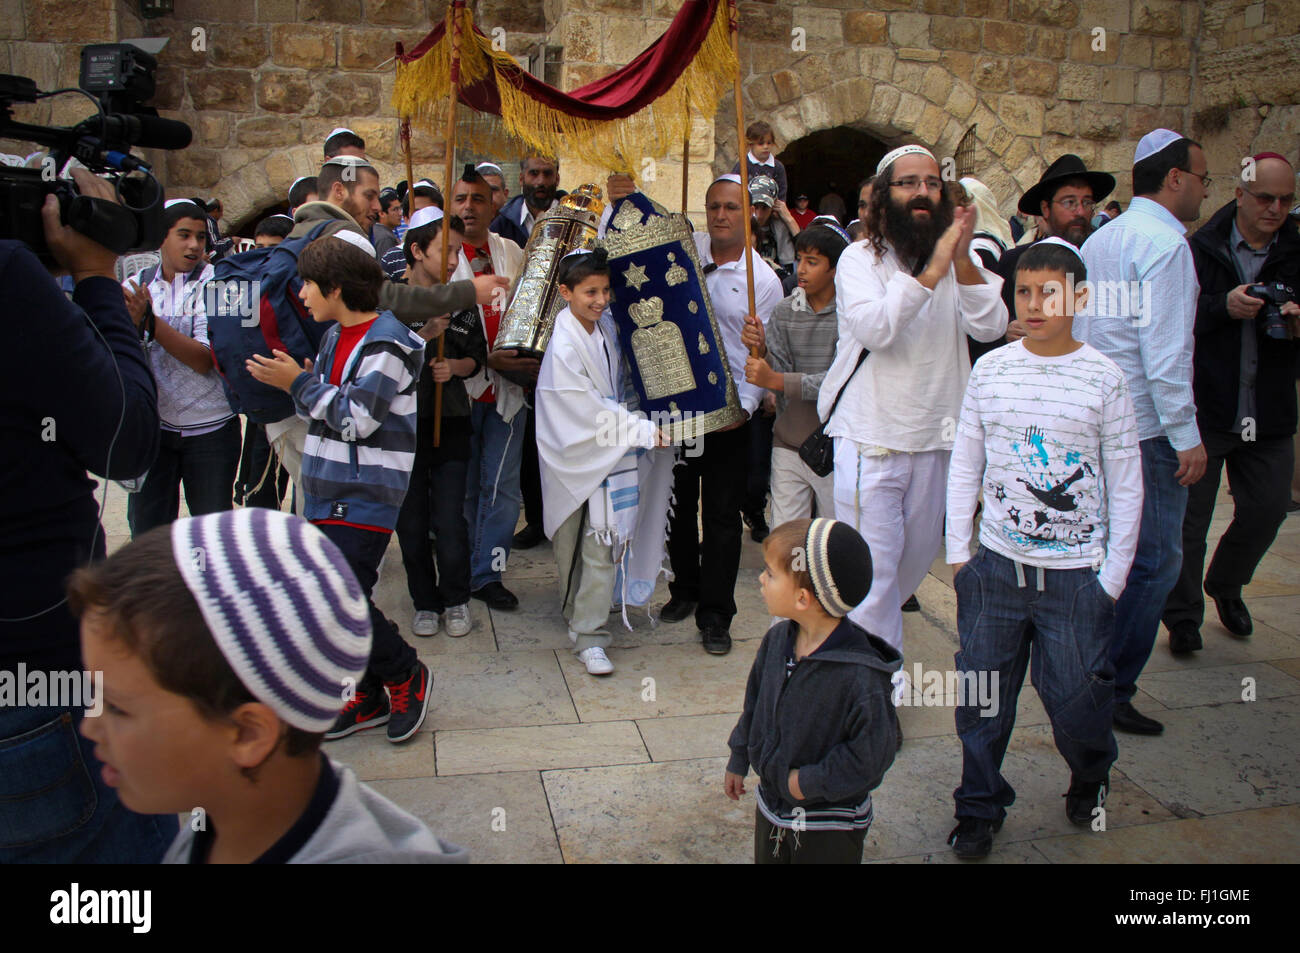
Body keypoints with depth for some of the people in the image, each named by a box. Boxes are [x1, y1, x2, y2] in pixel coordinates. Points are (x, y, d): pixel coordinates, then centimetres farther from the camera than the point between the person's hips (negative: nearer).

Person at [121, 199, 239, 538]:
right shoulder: (136, 285, 4)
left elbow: (206, 359, -15)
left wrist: (150, 322, -24)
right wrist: (130, 326, -24)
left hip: (210, 430, -2)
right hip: (150, 425, 3)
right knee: (145, 532, 7)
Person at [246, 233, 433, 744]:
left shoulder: (387, 341, -13)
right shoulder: (335, 335, 13)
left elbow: (357, 420, -18)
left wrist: (300, 383, -12)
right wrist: (299, 383, 0)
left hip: (365, 496, -9)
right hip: (327, 491, 9)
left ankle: (406, 676, 11)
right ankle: (370, 696, 26)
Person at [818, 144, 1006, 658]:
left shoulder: (954, 260, 7)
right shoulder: (860, 258, -6)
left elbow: (991, 327, -8)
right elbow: (874, 327, -24)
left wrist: (963, 260, -20)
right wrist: (933, 269, -28)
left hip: (933, 440, 5)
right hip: (871, 441, -5)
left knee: (918, 556, 19)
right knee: (873, 568, -3)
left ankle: (860, 628, 43)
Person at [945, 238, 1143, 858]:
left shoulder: (1103, 379, -5)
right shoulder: (990, 370, 1)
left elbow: (1126, 487, -1)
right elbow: (965, 465, 8)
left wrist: (1112, 575, -2)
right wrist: (957, 550, 6)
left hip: (1076, 574, -2)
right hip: (995, 566, 2)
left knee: (1075, 697, 7)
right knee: (981, 694, 9)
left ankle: (1090, 777, 39)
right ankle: (980, 805, 29)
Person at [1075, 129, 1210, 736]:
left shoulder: (1100, 240, 15)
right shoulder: (1164, 241, -13)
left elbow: (1077, 333, 19)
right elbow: (1164, 351, -19)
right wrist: (1187, 435, -16)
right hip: (1143, 428, -9)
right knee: (1154, 562, -2)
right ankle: (1107, 691, 2)